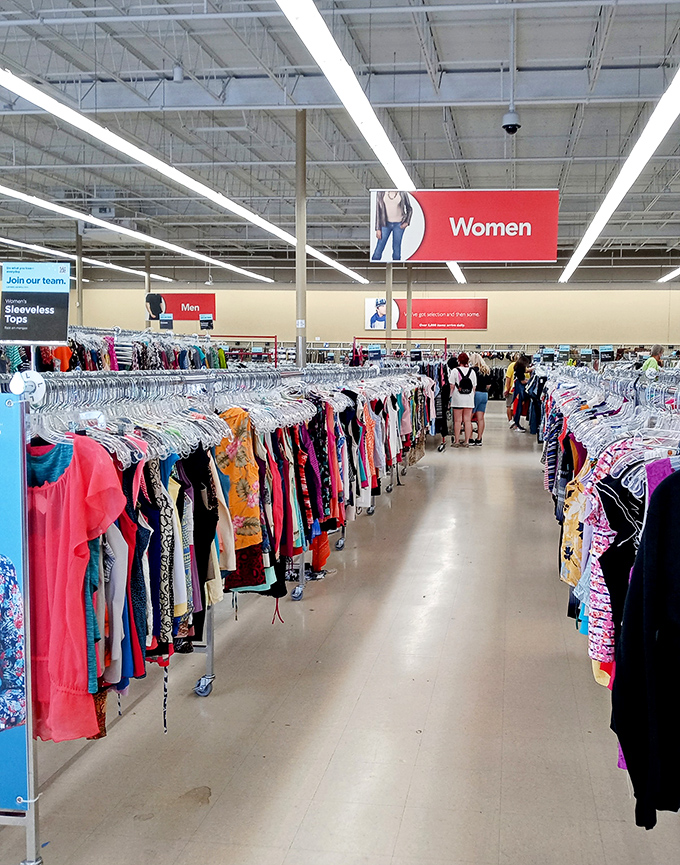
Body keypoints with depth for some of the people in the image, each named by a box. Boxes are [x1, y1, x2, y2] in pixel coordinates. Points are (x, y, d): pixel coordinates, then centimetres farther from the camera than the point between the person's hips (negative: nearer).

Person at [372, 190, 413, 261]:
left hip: (399, 225, 0)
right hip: (385, 224, 0)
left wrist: (407, 222, -4)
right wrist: (378, 229, -4)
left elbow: (409, 208, 9)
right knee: (379, 247, -2)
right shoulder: (381, 193, -4)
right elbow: (378, 211, -1)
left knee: (396, 247, 4)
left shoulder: (402, 193, -4)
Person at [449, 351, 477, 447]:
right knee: (467, 420, 7)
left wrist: (450, 396, 3)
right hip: (469, 399, 3)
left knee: (457, 420, 2)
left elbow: (452, 386, -6)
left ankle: (456, 441, 5)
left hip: (458, 399, -3)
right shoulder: (472, 371, 4)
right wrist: (472, 397, 15)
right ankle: (467, 441, 9)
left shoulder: (455, 371, -6)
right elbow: (474, 387, 6)